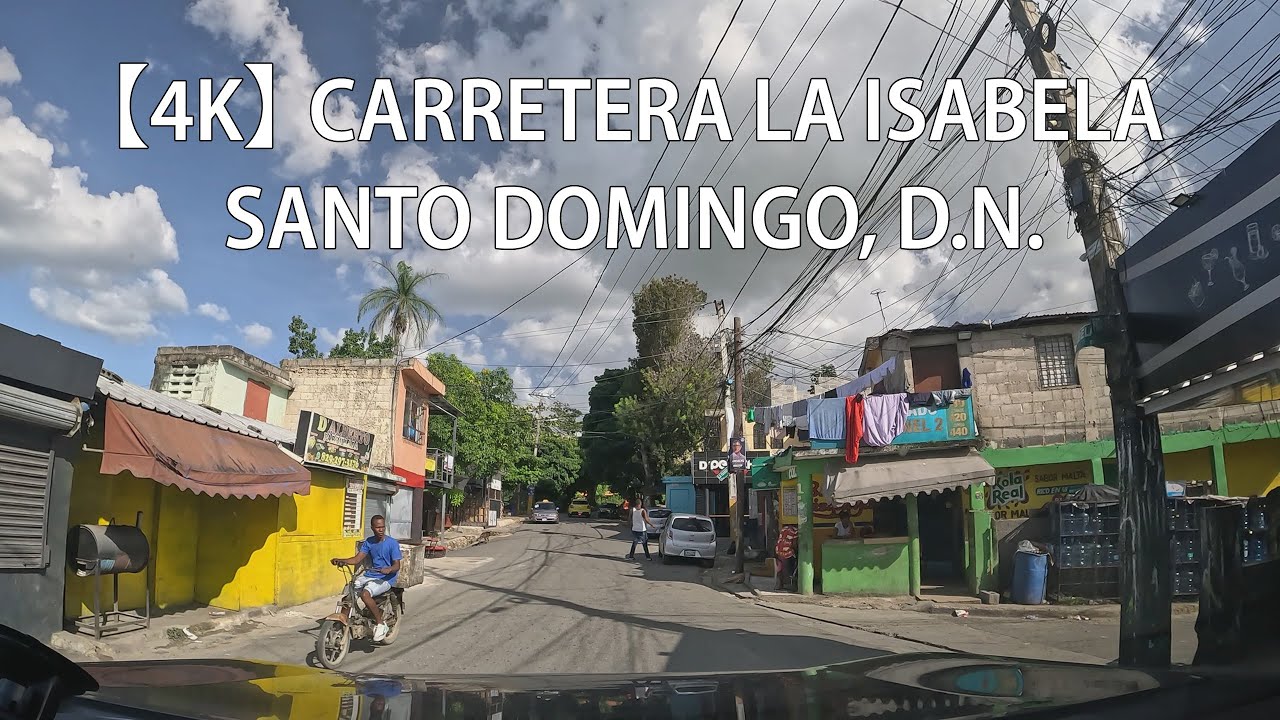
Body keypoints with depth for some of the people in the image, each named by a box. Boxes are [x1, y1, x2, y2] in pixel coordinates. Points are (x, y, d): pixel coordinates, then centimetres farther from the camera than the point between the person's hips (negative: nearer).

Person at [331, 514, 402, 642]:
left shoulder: (392, 543, -8)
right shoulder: (368, 542, 9)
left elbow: (397, 565, -12)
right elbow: (357, 559, 2)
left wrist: (389, 569, -34)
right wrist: (341, 560, -15)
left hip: (385, 578, -7)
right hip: (370, 574, 7)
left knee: (365, 594, -31)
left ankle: (381, 624, -17)